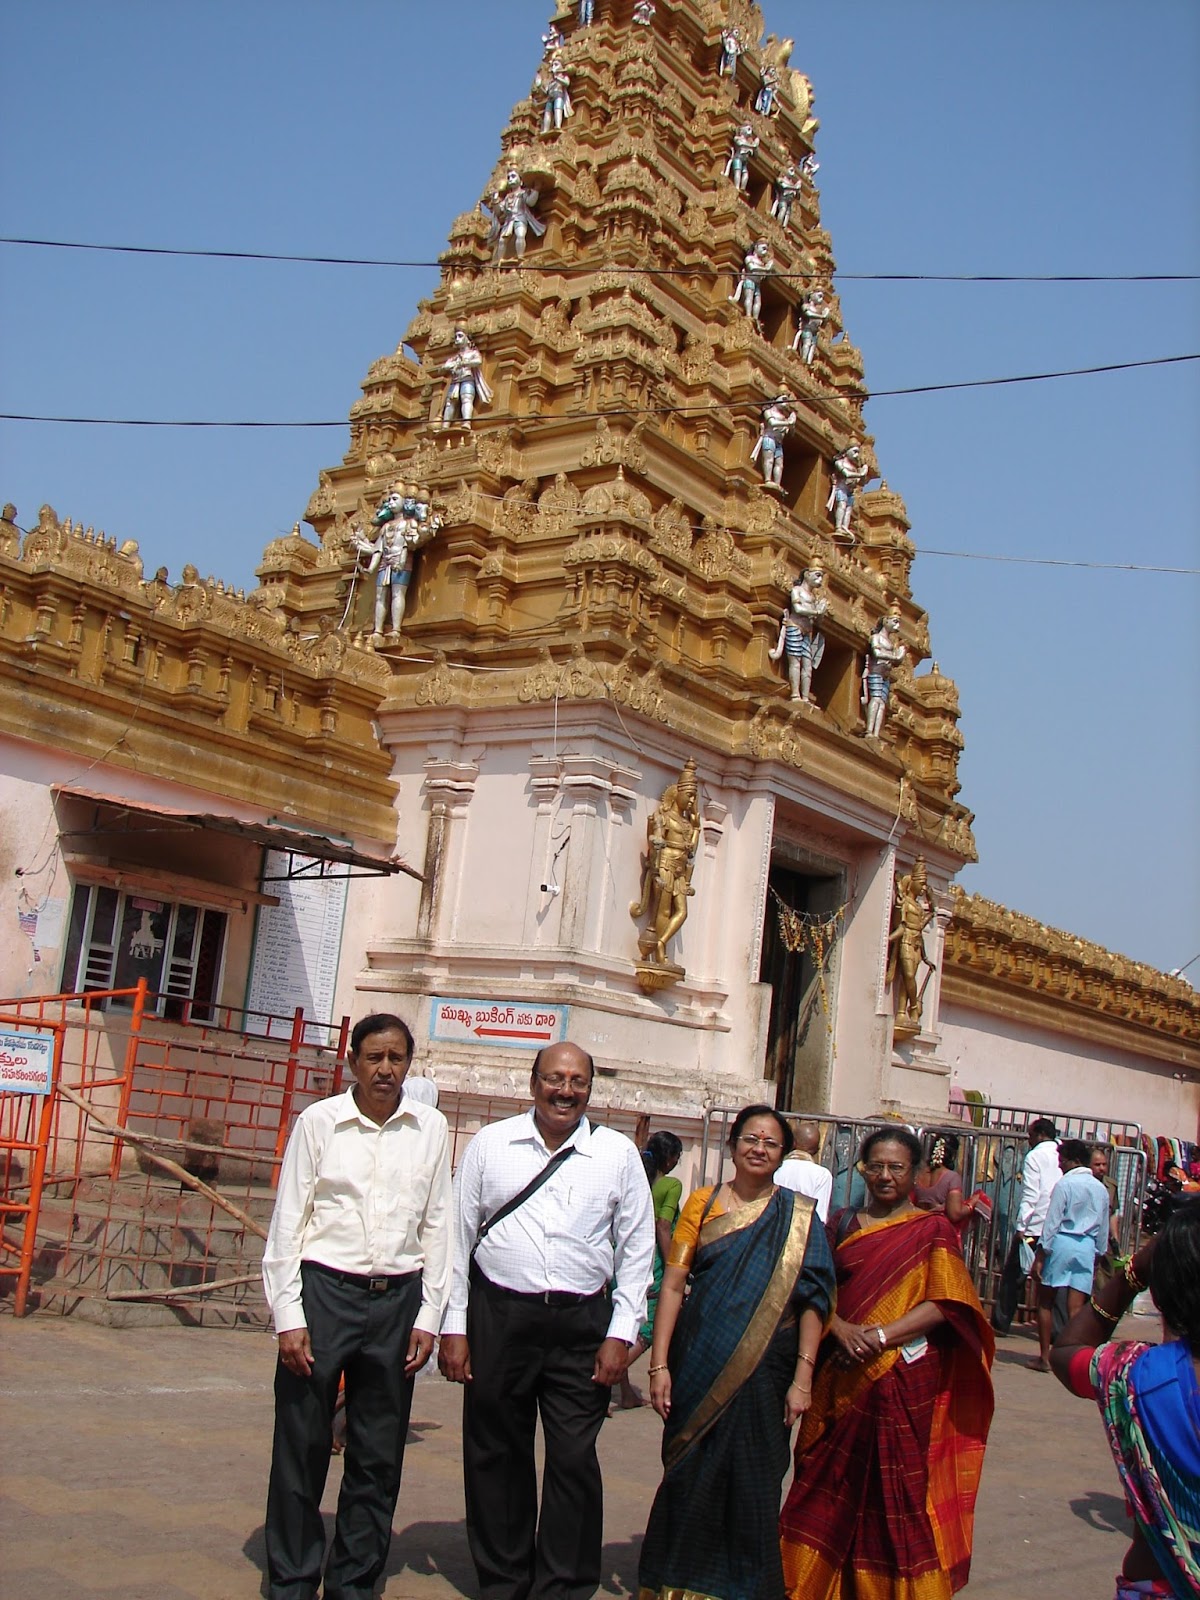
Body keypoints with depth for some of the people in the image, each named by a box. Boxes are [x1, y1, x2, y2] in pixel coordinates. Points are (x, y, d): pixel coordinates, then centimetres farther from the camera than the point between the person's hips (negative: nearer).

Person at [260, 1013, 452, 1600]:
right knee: (302, 1448, 3)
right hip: (324, 1290, -2)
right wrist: (288, 1317, -5)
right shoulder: (319, 1121, -1)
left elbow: (437, 1227, 9)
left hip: (398, 1297, 2)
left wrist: (428, 1317, 5)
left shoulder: (430, 1129, 5)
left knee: (379, 1457, 9)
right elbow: (287, 1222, 0)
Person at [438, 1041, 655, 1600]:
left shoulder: (618, 1154, 4)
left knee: (574, 1460, -2)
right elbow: (458, 1236, 6)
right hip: (498, 1317, 1)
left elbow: (637, 1250, 6)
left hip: (582, 1325, -1)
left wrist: (621, 1334, -1)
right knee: (495, 1458, 8)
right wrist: (453, 1326, 2)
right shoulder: (491, 1144, 5)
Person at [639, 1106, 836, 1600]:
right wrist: (659, 1365, -6)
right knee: (690, 1478, 5)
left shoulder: (798, 1216, 2)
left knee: (751, 1484, 2)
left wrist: (802, 1378, -11)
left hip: (763, 1369, -1)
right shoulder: (702, 1203, 4)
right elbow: (672, 1285, 0)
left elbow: (813, 1301, -3)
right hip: (700, 1363, 1)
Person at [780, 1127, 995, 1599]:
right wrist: (841, 1329, -14)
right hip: (842, 1381, 3)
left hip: (905, 1383, -3)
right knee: (832, 1490, 4)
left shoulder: (933, 1230, 3)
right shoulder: (842, 1224, 12)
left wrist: (879, 1337, -16)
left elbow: (942, 1305, -7)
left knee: (899, 1493, 0)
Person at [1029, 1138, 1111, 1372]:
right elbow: (1103, 1228, 14)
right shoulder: (1101, 1189, 10)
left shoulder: (1065, 1184, -8)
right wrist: (1098, 1255, 23)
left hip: (1061, 1243, -5)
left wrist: (1040, 1255, -8)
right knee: (1076, 1308, 4)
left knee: (1045, 1302, 8)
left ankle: (1044, 1357, 8)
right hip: (1086, 1248, 5)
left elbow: (1052, 1222, -10)